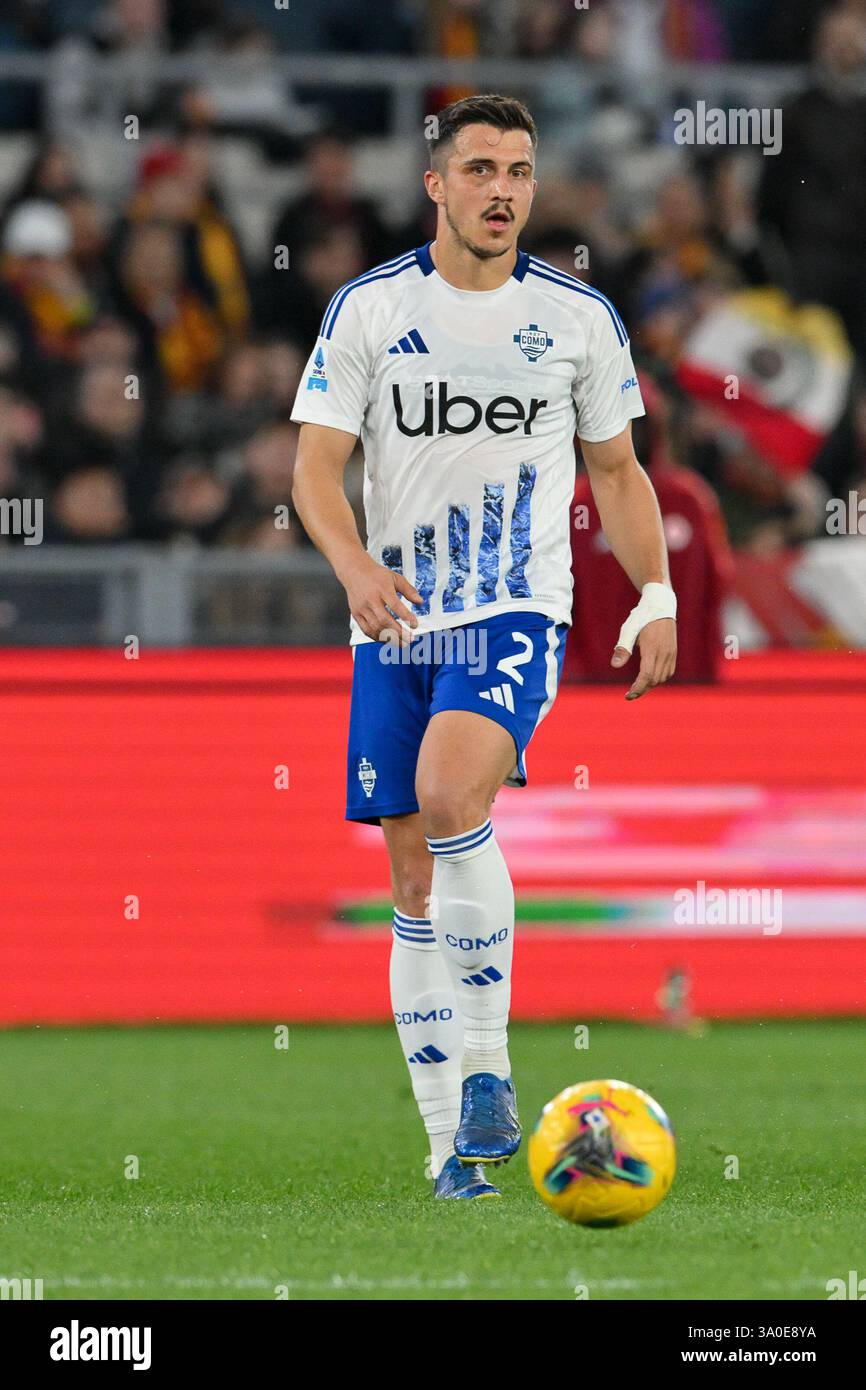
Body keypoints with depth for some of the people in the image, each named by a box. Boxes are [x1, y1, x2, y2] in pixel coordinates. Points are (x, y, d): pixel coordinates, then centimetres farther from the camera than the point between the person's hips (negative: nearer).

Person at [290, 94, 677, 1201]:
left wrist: (657, 593, 5)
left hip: (517, 616, -2)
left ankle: (488, 1066, -19)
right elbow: (316, 467, -1)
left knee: (450, 795, -29)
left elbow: (616, 470, 15)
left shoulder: (579, 317, 5)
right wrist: (355, 565, -20)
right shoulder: (368, 308, 2)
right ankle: (451, 1143, 8)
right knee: (416, 880, 2)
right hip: (395, 622, 2)